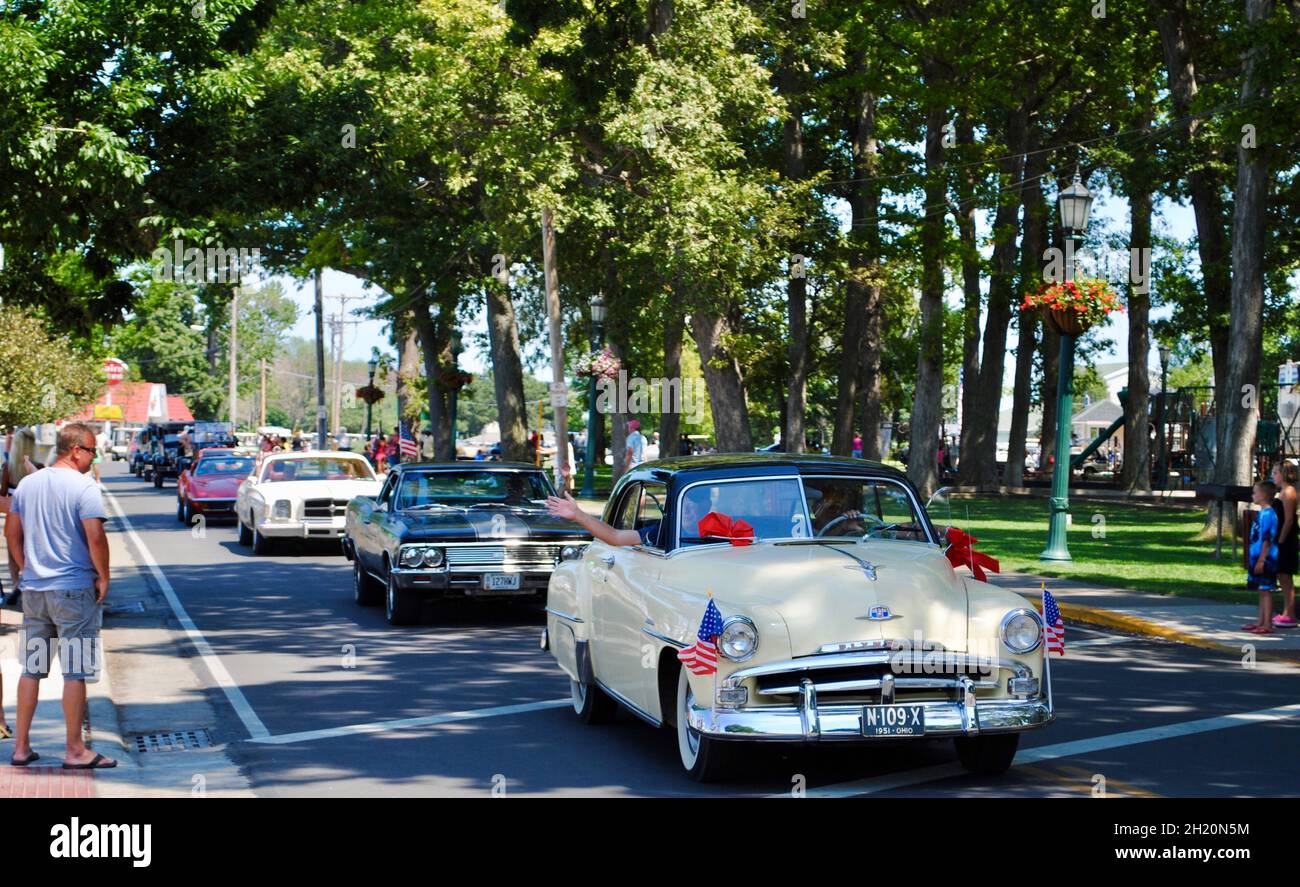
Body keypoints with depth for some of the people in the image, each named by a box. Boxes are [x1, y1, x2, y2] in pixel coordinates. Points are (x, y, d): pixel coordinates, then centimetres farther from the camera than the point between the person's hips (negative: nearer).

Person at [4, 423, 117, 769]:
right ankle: (75, 751, 3)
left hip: (33, 590, 7)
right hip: (74, 589, -7)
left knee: (31, 668, 13)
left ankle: (21, 746, 17)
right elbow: (95, 538, -20)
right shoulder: (84, 487, -13)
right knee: (76, 671, -1)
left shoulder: (27, 484, 9)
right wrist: (103, 577, -9)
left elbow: (12, 534, 14)